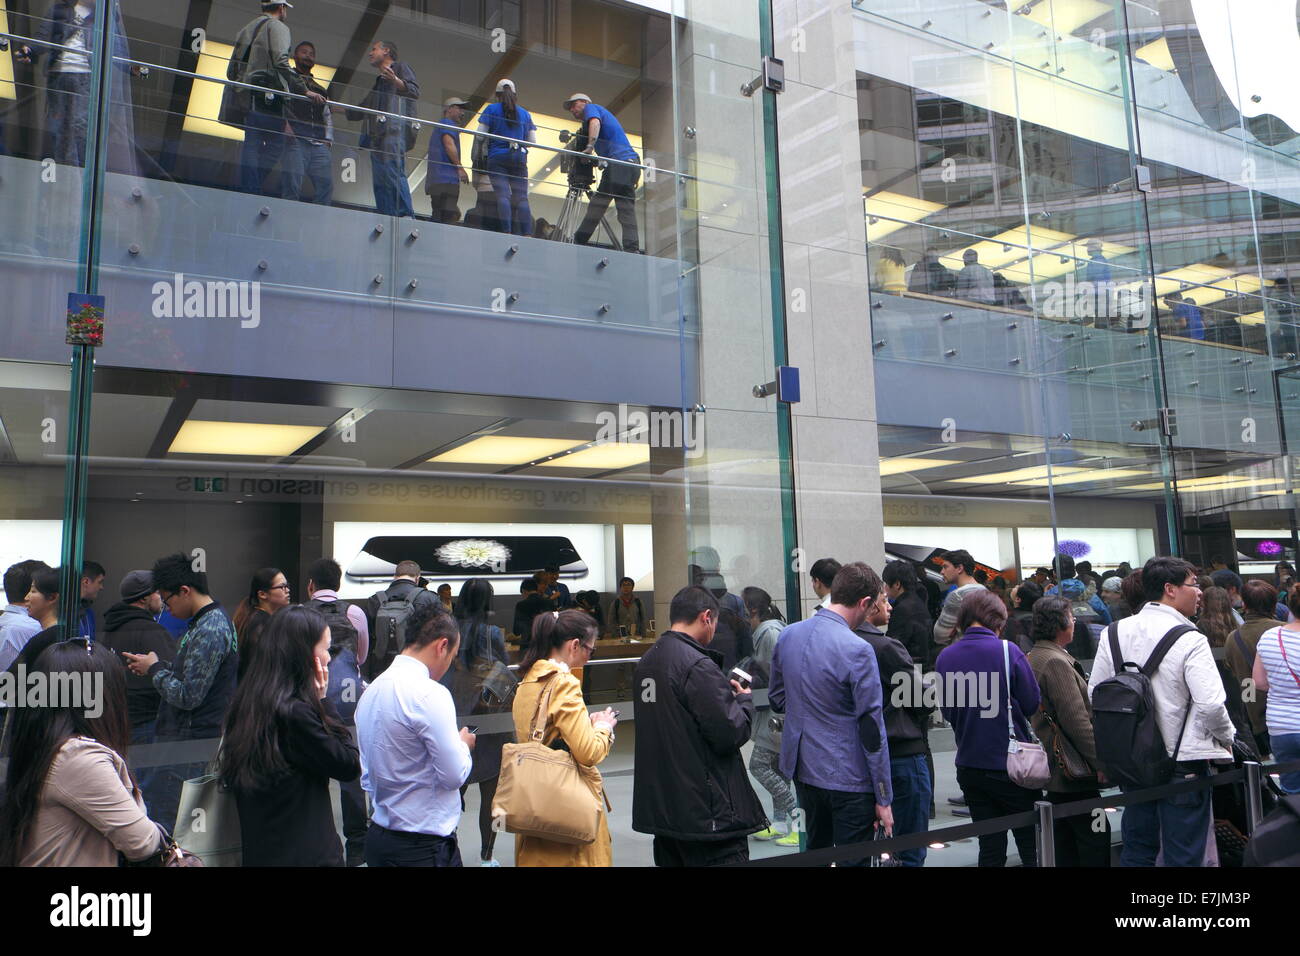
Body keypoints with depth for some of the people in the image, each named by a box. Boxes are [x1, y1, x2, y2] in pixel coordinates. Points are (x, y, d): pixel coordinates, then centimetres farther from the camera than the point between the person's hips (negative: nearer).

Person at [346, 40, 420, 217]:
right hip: (377, 134, 8)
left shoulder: (400, 67, 14)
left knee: (393, 172, -22)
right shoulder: (379, 83, 36)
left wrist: (396, 81, -20)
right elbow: (358, 112, 40)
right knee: (379, 180, -2)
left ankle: (406, 215, -28)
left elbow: (415, 92, -5)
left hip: (395, 130, -8)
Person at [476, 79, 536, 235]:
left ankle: (506, 232, -25)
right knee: (522, 197, -3)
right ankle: (527, 235, -16)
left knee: (502, 194, -10)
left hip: (497, 157, -2)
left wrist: (477, 155, 14)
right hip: (519, 158, 2)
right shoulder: (525, 113, 16)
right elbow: (532, 141, 14)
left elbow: (480, 135, 1)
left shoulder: (492, 109, 8)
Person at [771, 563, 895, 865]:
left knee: (815, 850, 23)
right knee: (852, 861, 7)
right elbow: (871, 729, -17)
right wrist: (884, 798, -10)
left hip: (802, 769, 7)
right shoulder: (857, 650, -21)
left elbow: (777, 699, 12)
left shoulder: (787, 635, 0)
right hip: (848, 779, -6)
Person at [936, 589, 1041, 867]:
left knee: (991, 847, 12)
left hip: (969, 767, 4)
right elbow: (1032, 703, -8)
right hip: (1010, 764, -4)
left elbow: (947, 713, 6)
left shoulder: (945, 657, -2)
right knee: (1031, 842, 10)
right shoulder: (1007, 650, -13)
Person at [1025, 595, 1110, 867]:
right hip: (1073, 772, -10)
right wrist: (1099, 762, -15)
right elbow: (1076, 720, -22)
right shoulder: (1056, 662, -19)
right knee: (1096, 842, -2)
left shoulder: (1031, 658, 13)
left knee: (1064, 842, 15)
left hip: (1052, 771, 10)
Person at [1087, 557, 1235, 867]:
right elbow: (1211, 704, -22)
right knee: (1183, 855, 7)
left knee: (1137, 850, 17)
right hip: (1183, 762, -5)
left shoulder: (1115, 632, 1)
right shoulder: (1190, 640, -15)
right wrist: (1227, 738, -1)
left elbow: (1095, 695, 4)